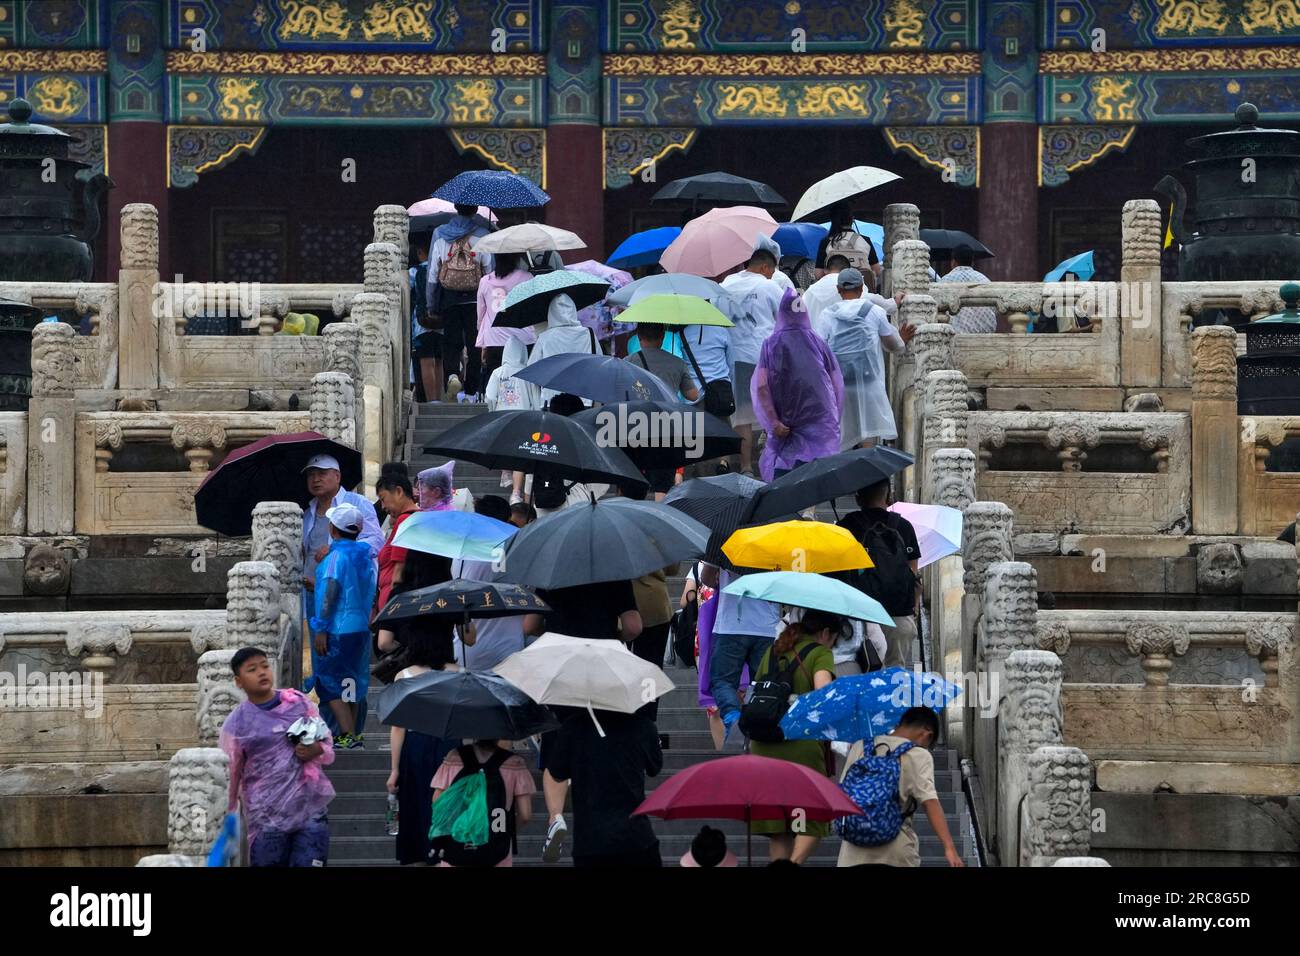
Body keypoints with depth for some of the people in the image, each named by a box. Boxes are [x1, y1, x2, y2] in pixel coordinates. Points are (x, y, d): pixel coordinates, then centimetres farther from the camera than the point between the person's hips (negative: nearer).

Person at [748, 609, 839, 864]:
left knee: (778, 831, 9)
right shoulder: (820, 653, -1)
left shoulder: (772, 652, 17)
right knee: (813, 822, 3)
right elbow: (822, 688, -20)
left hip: (764, 746, 6)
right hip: (803, 745, -6)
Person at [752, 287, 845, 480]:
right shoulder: (818, 343, 5)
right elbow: (838, 385, 5)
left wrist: (773, 422, -6)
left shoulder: (771, 344, 1)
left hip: (787, 423, -1)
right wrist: (834, 419, 13)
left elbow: (761, 387, -7)